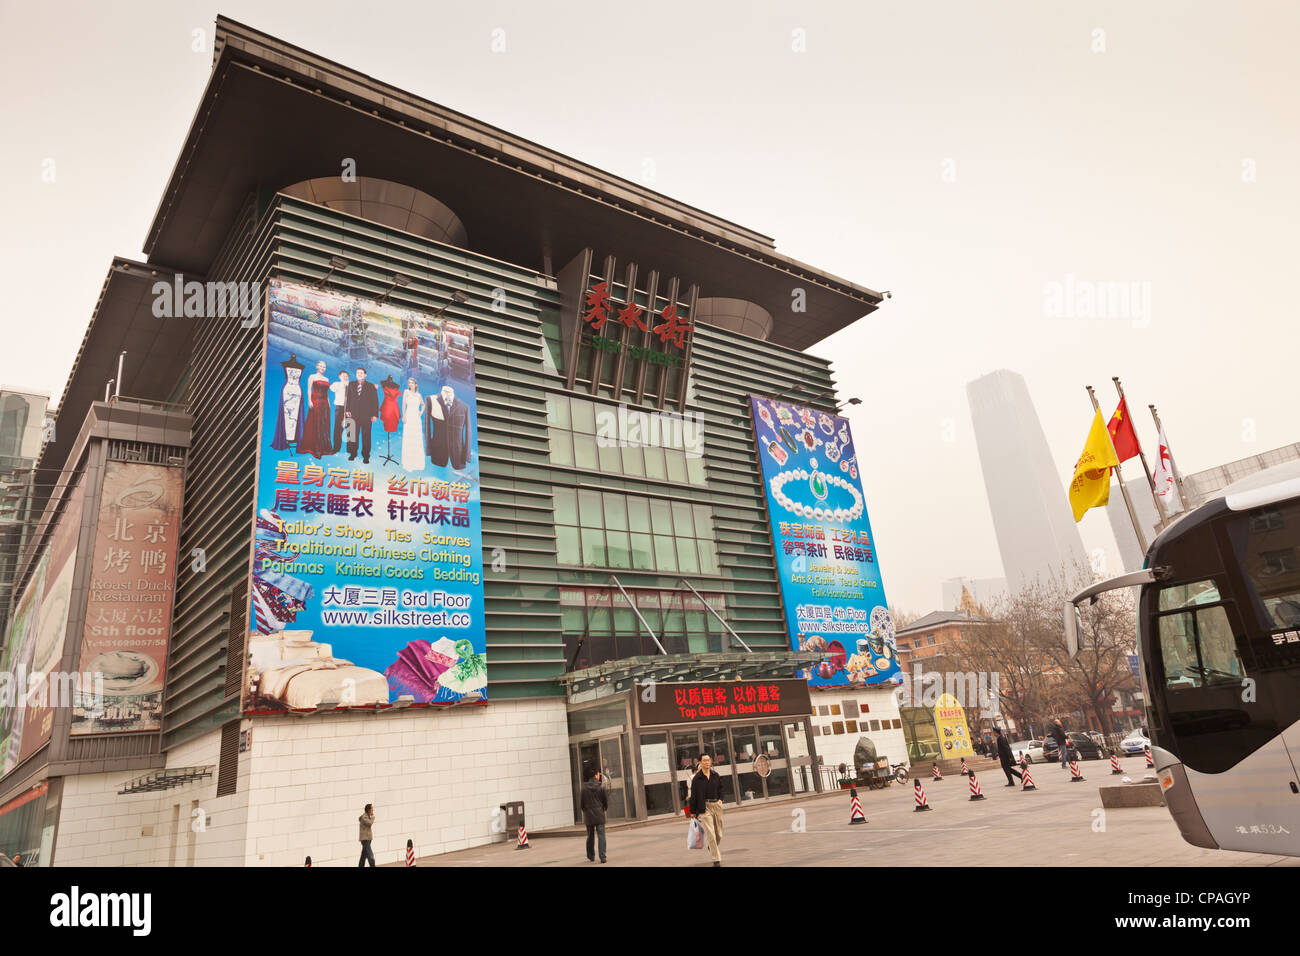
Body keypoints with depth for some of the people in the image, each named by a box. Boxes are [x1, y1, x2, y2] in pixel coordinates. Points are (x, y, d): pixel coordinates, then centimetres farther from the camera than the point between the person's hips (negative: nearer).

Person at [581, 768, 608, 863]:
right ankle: (602, 857, -6)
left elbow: (582, 802, 2)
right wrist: (605, 808, 19)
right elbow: (606, 799, 0)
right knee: (601, 835, 1)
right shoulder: (601, 786, -6)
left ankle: (591, 857, 22)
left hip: (589, 816, 2)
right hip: (599, 814, -2)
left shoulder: (584, 787, -3)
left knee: (590, 836, 14)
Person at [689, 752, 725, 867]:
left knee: (719, 834, 12)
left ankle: (712, 847, 43)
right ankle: (716, 859, -1)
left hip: (716, 805, 4)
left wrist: (720, 799, 9)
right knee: (710, 834, -10)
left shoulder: (715, 776, 6)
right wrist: (693, 811, -2)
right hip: (704, 807, -4)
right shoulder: (696, 778, -7)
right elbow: (693, 795, -4)